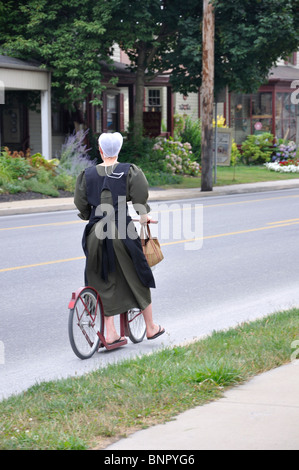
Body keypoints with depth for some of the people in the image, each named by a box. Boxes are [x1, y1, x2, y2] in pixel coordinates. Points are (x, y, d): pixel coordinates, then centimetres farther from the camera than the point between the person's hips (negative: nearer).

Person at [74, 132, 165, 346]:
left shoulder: (88, 174, 3)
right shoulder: (128, 171, -3)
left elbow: (81, 204, 7)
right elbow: (140, 196, -5)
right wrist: (143, 215, 14)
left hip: (96, 232, 2)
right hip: (122, 231, -2)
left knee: (104, 283, 9)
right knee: (138, 279, 12)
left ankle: (110, 332, 6)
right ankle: (151, 327, 22)